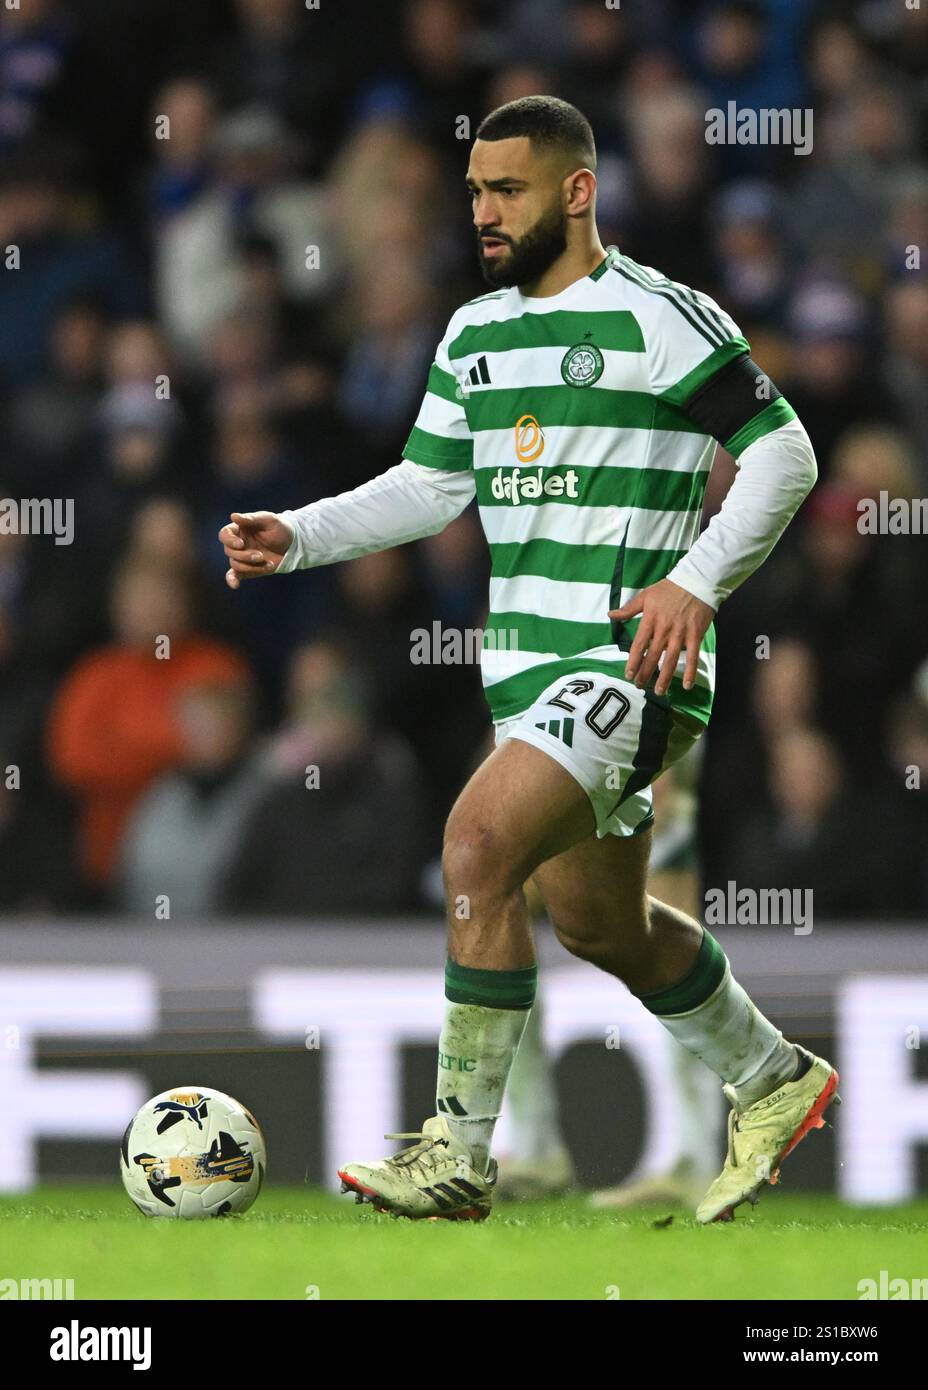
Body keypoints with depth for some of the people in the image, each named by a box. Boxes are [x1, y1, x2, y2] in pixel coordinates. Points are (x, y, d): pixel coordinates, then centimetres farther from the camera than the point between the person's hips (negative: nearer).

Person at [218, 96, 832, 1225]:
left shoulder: (660, 318, -9)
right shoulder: (475, 334, 13)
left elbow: (782, 453, -8)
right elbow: (427, 488, 19)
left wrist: (697, 582, -19)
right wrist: (294, 538, 5)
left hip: (629, 663, -9)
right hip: (528, 666, 9)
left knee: (478, 845, -24)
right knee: (597, 923, 17)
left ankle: (458, 1155, -18)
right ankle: (773, 1082, 42)